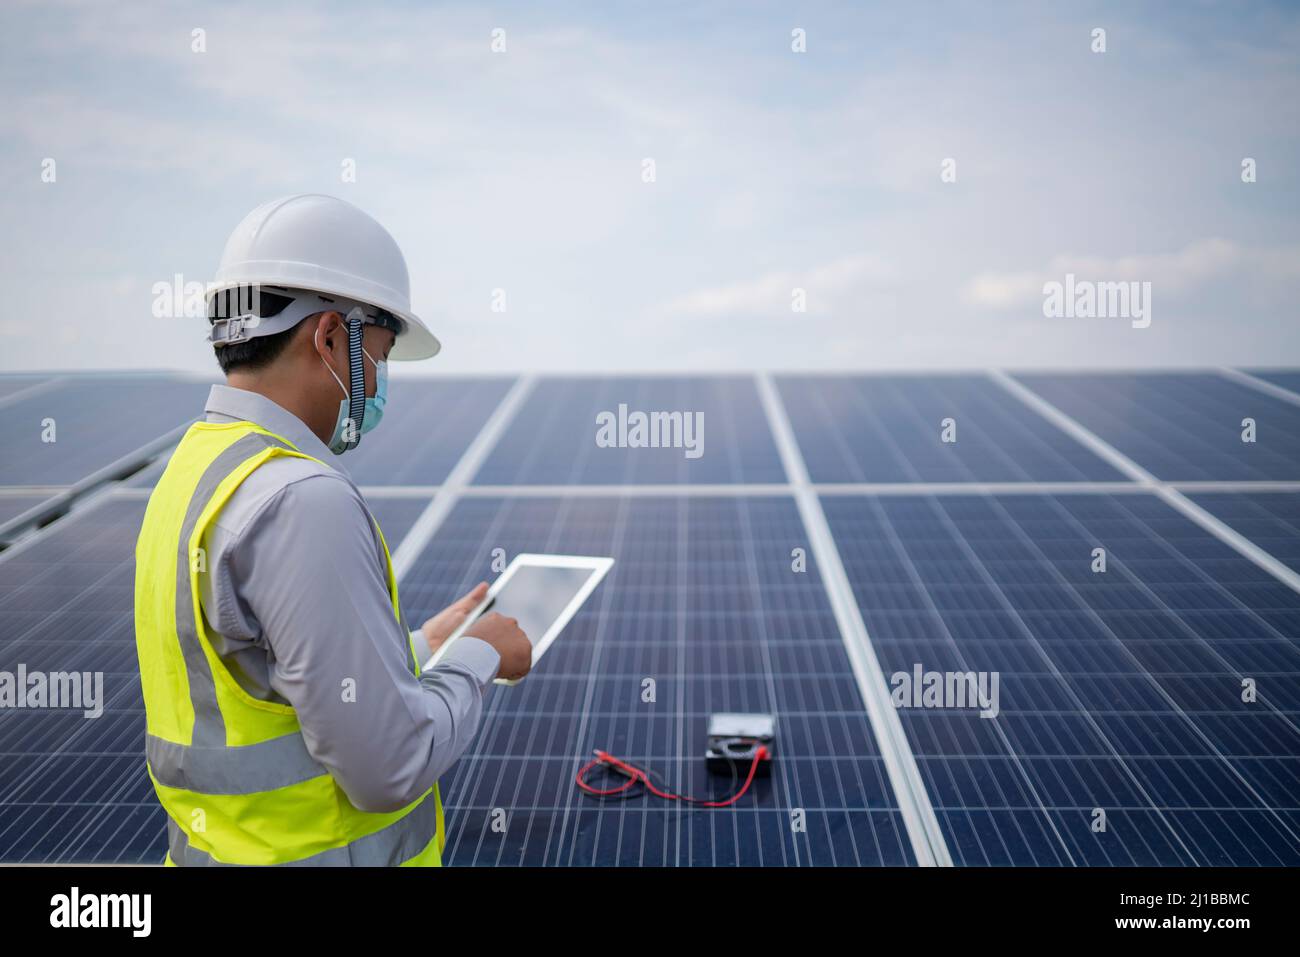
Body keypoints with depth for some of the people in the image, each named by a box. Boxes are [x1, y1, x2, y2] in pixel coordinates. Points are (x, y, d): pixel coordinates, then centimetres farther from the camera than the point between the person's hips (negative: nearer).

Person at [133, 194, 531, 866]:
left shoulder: (192, 473, 5)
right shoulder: (301, 503, -24)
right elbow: (390, 765, -24)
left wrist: (424, 647, 15)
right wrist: (476, 658, -8)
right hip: (323, 851, -8)